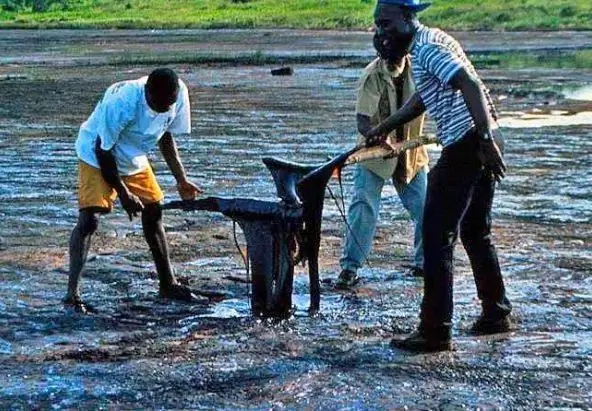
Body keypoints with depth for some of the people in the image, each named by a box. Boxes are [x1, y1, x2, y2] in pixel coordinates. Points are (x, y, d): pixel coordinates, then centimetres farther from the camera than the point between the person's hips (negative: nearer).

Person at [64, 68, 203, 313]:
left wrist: (181, 180, -3)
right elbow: (103, 150, -25)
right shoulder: (121, 103, -38)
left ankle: (168, 284, 20)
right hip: (97, 156, -6)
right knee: (89, 218, -18)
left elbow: (165, 135, -1)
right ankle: (72, 293, -19)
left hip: (134, 158, 7)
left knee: (154, 212, 8)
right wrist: (123, 194, -20)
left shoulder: (179, 94, -19)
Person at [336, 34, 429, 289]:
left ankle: (423, 263, 21)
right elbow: (363, 122, -28)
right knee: (363, 208, -12)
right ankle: (350, 268, -2)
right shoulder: (372, 76, -22)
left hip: (411, 152, 4)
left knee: (427, 209, 3)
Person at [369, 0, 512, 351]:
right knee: (476, 232, 21)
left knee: (438, 237, -5)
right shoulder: (429, 42, 20)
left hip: (465, 146, -10)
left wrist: (486, 139, -29)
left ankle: (435, 332, -2)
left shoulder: (427, 48, -11)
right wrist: (384, 128, 35)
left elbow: (471, 84, -23)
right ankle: (496, 314, 30)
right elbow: (423, 98, 33)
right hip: (483, 142, 10)